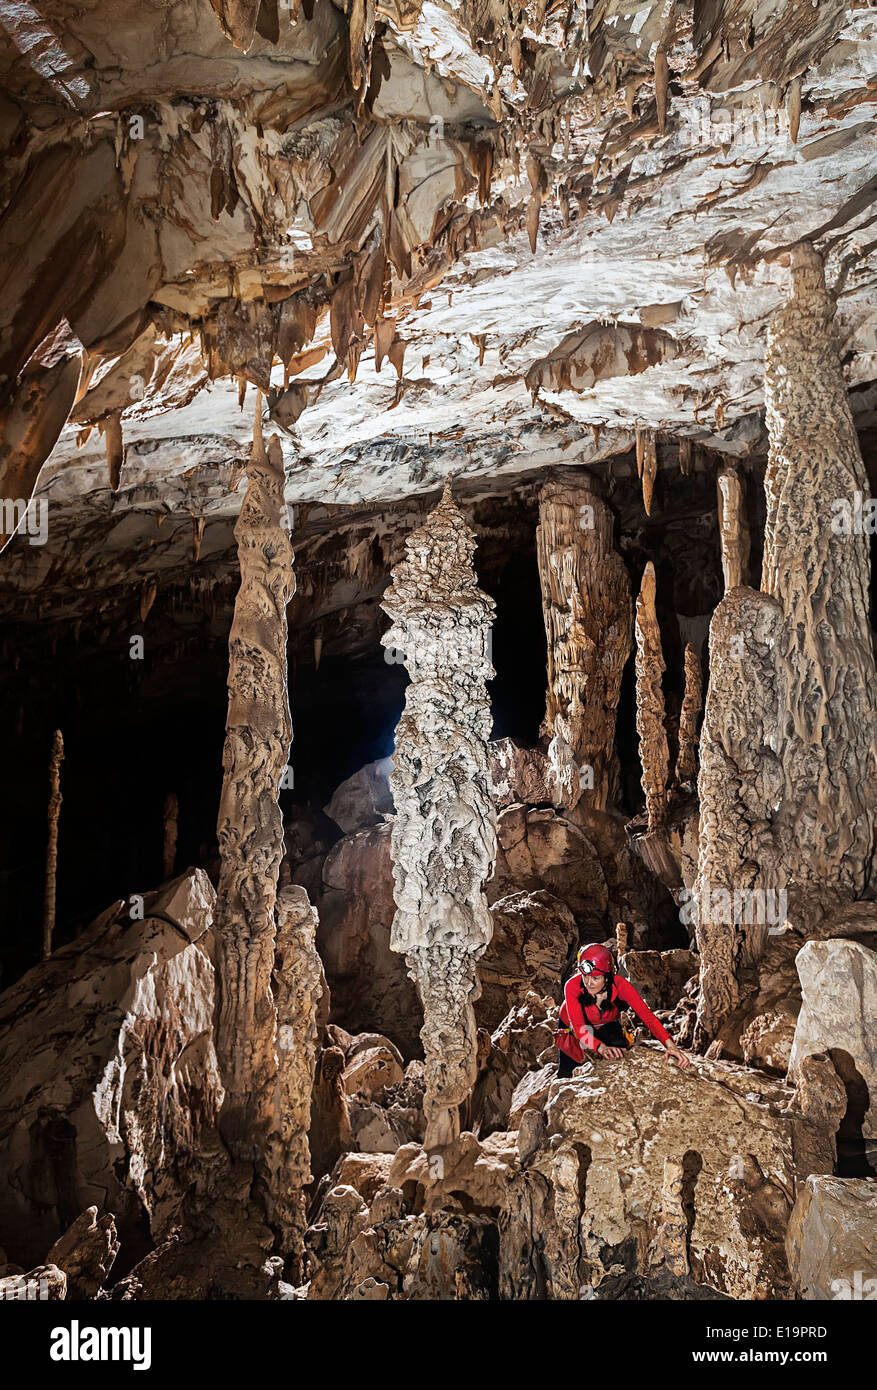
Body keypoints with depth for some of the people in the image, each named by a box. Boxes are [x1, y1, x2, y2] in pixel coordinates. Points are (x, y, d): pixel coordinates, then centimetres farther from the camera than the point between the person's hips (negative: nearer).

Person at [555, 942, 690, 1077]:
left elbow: (646, 1015, -38)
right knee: (566, 1075, -7)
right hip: (573, 1027, -1)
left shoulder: (619, 985, -33)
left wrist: (670, 1045, -52)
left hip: (607, 1025, 2)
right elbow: (578, 1026, -44)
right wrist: (601, 1047, -63)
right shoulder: (572, 986, -37)